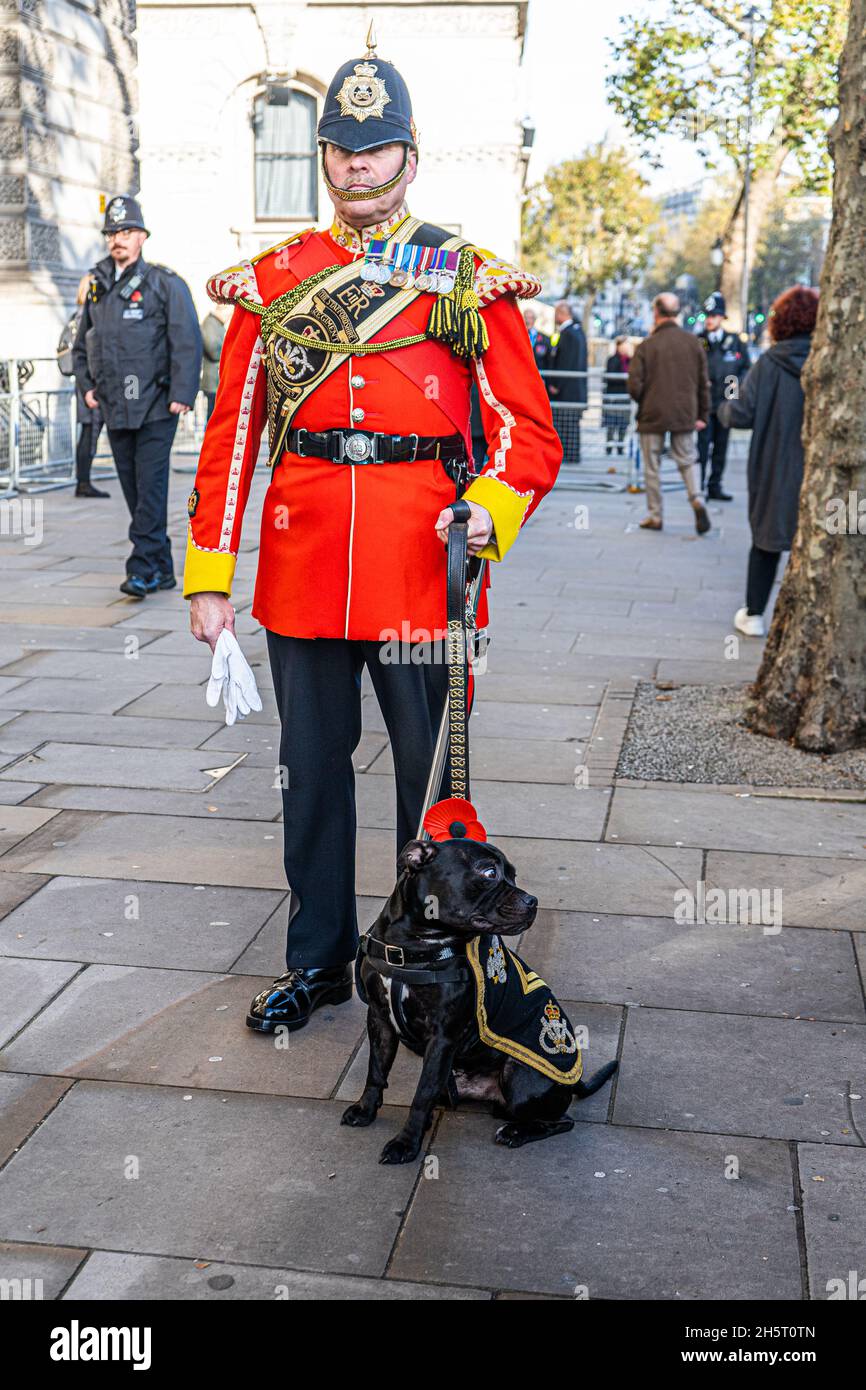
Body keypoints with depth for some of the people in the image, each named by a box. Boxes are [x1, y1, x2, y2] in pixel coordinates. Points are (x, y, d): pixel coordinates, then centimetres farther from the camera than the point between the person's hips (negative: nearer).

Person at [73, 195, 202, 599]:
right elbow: (81, 345, 24)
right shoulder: (97, 288, 15)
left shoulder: (165, 284, -2)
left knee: (151, 486, -10)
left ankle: (143, 568, -9)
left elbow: (187, 342, -8)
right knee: (133, 488, 8)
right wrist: (86, 386, 11)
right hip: (114, 409, 6)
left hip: (155, 406, -6)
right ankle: (162, 568, 16)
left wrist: (181, 395, -15)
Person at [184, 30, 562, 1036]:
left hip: (425, 565, -2)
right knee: (313, 764, 11)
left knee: (431, 766, 7)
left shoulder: (471, 280, 3)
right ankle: (317, 960, 28)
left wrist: (490, 510, -19)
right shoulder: (271, 278, 9)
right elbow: (232, 430, 6)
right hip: (304, 558, 2)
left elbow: (530, 431, 1)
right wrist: (209, 574, 1)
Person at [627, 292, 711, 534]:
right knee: (687, 461, 15)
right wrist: (702, 414, 12)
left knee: (652, 467, 9)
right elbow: (704, 383, 4)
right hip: (685, 415, 3)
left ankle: (654, 515, 13)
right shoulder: (693, 342, 0)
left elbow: (635, 386, -12)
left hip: (652, 415, -3)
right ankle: (697, 499, -9)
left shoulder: (647, 345, -10)